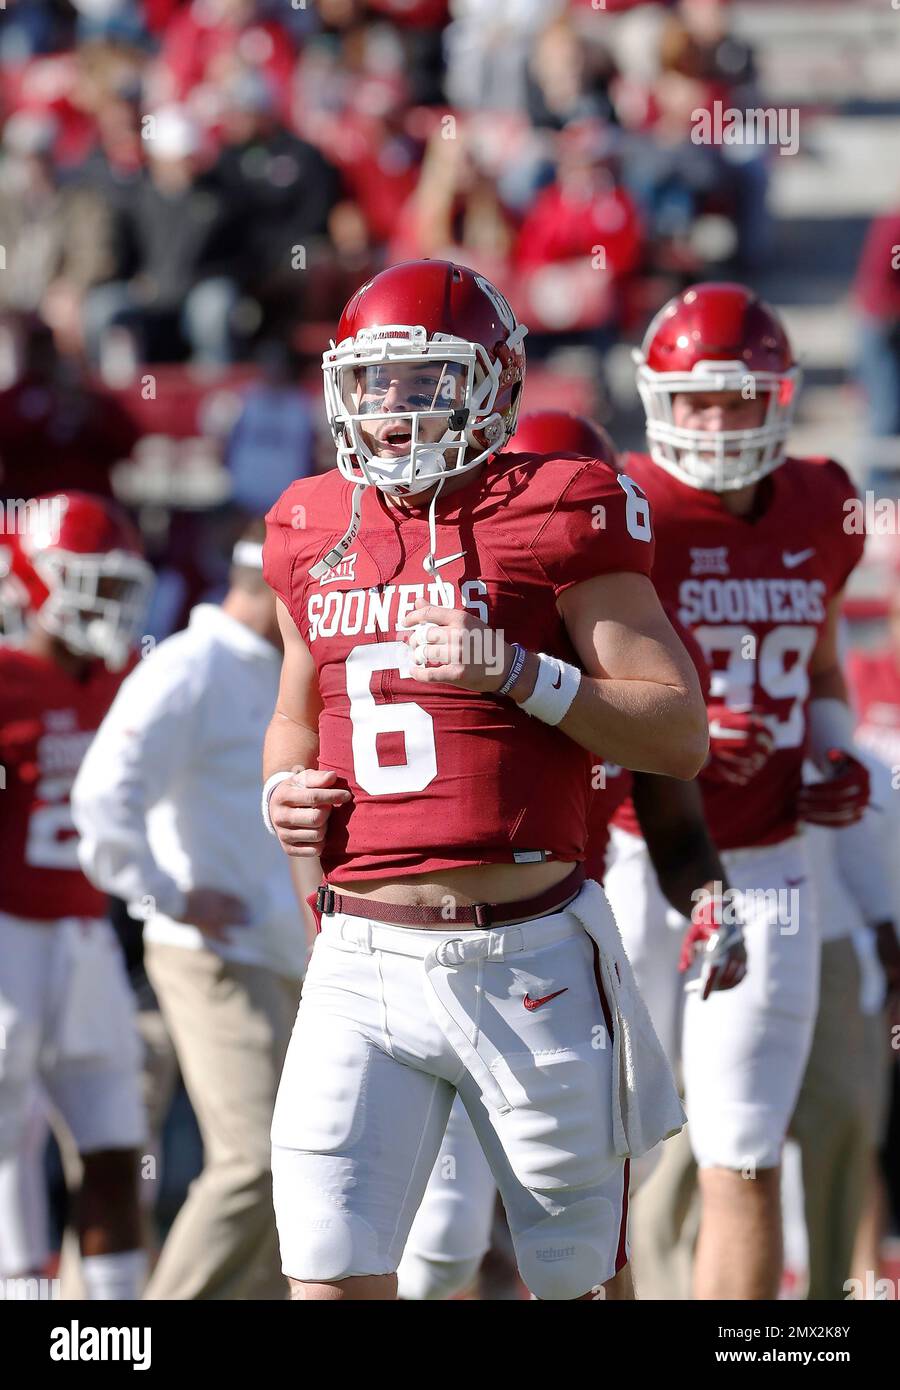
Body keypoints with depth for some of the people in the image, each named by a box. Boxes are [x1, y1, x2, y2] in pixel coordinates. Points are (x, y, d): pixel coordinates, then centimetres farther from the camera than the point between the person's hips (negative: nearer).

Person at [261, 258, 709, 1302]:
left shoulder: (555, 514, -5)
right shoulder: (314, 531, 10)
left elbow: (681, 734, -8)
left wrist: (519, 673, -19)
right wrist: (284, 786, 5)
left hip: (527, 965, -3)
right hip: (363, 968, 3)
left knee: (580, 1277, 9)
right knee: (330, 1278, -7)